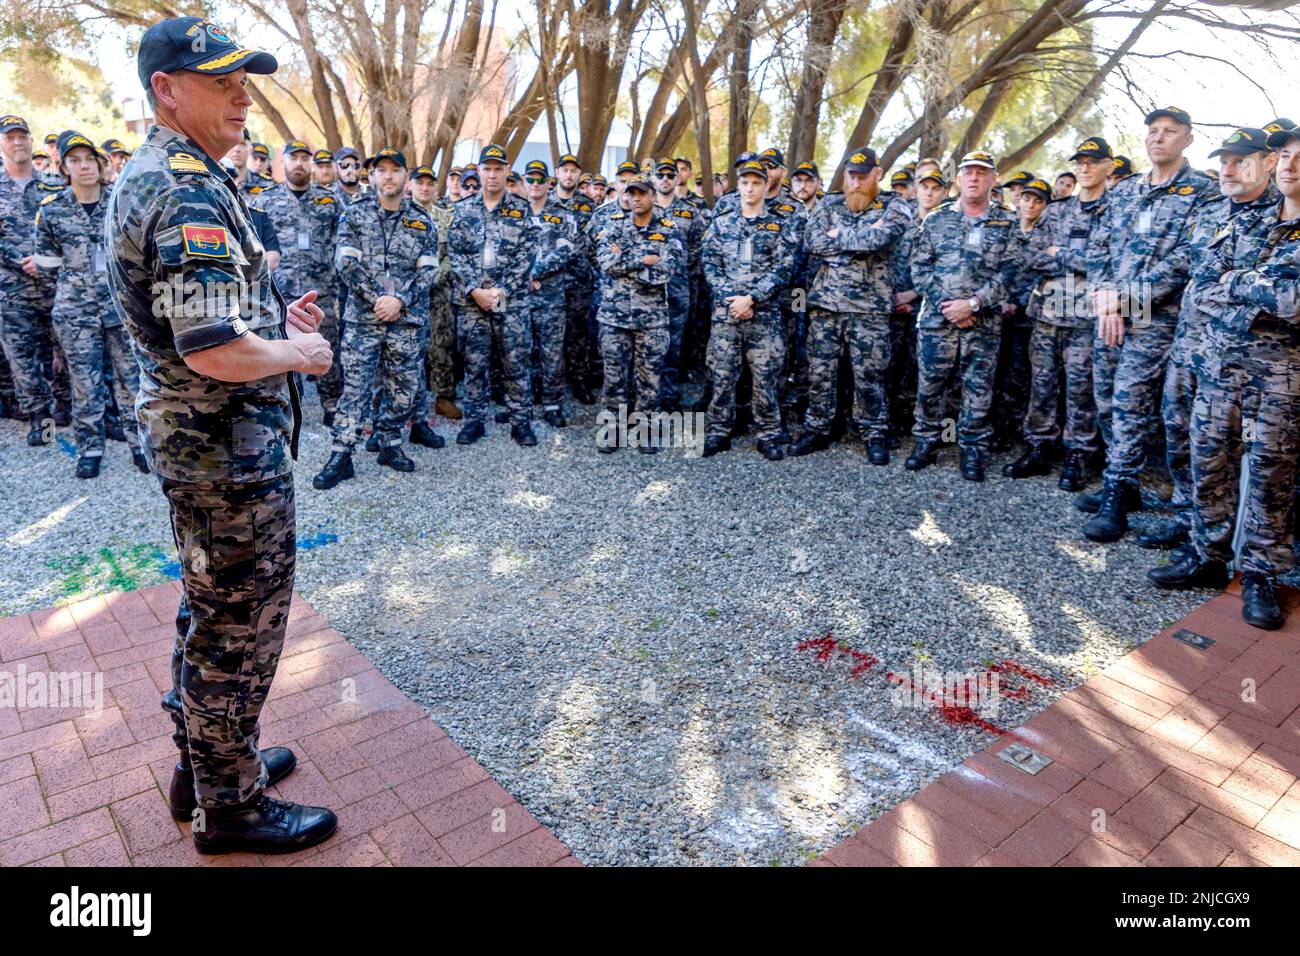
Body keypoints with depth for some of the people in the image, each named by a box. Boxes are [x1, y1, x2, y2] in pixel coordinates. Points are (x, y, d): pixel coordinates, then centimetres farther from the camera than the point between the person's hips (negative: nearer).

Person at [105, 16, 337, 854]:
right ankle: (232, 805, 22)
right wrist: (299, 353, -12)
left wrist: (276, 318, 10)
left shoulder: (149, 177, 13)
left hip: (194, 433, 10)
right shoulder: (189, 193, -21)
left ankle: (205, 761, 39)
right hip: (231, 444, -10)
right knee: (241, 627, 4)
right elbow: (216, 352, -30)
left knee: (211, 611, 22)